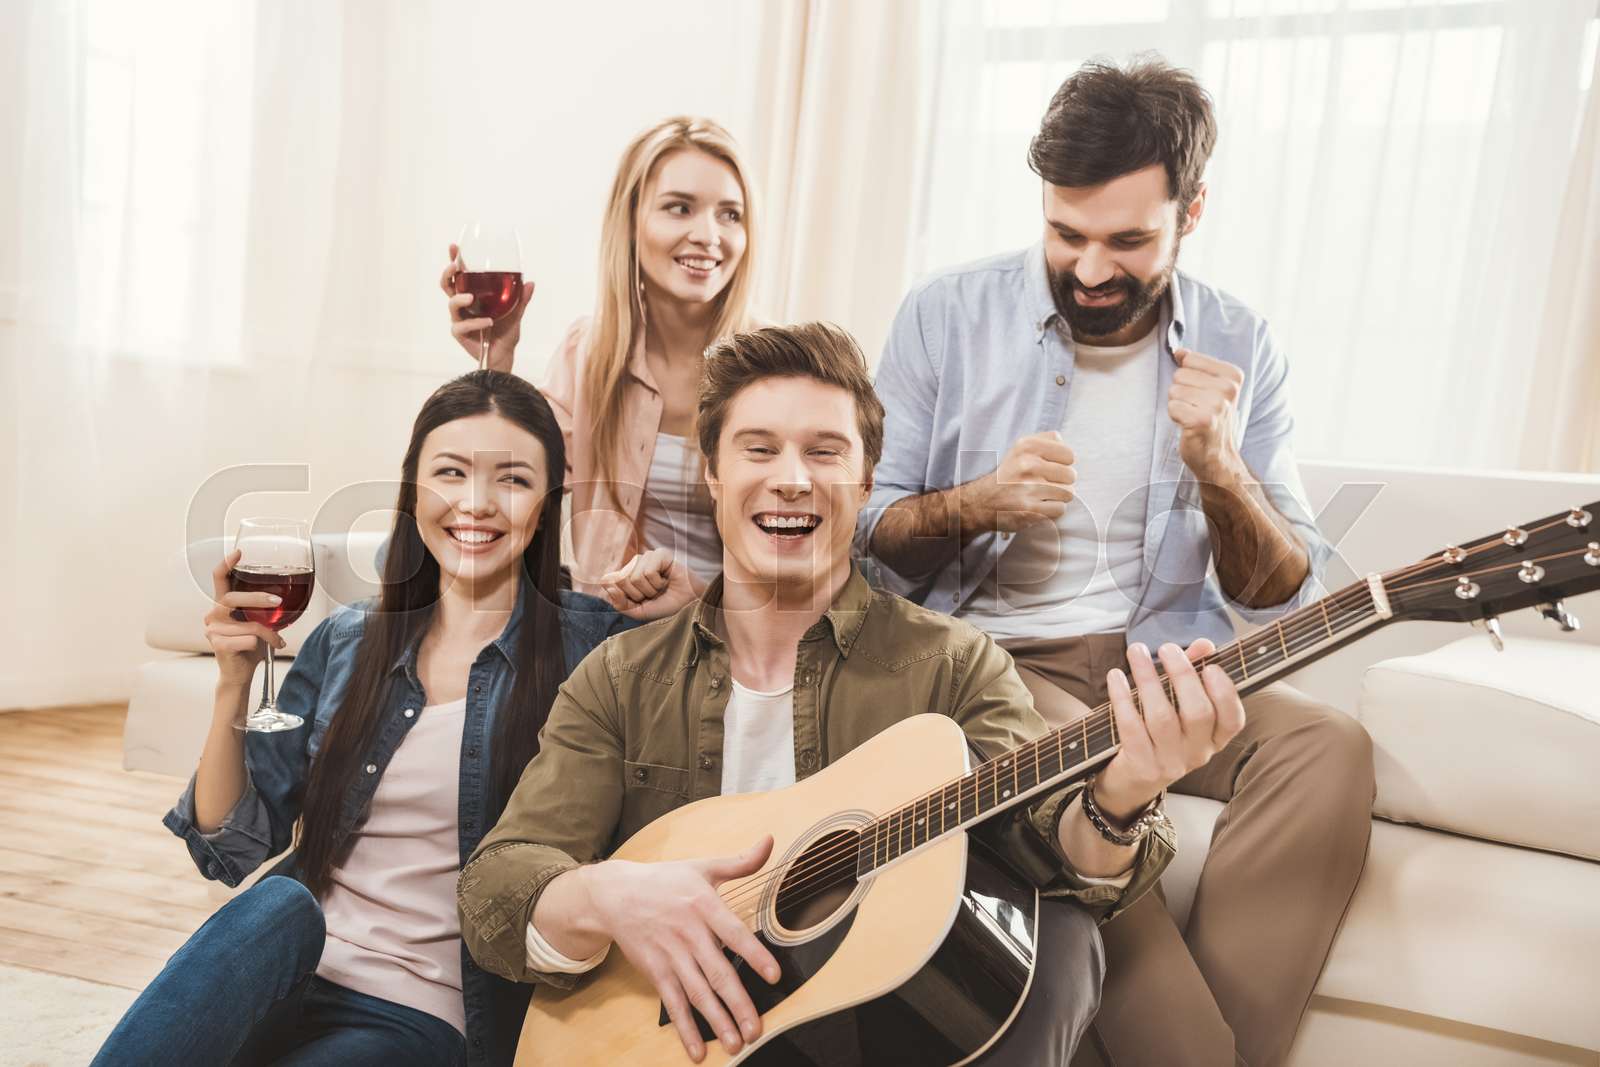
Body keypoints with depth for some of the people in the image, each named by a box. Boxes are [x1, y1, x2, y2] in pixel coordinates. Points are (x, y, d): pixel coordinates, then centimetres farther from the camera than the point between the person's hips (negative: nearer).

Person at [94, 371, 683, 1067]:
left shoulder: (591, 644, -6)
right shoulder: (346, 642, 5)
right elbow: (232, 848, 4)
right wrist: (234, 682, -9)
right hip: (288, 977, 4)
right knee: (277, 906, -30)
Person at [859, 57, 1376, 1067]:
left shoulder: (1239, 349, 3)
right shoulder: (945, 316, -2)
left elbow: (1285, 599, 3)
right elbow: (861, 531, 2)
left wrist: (1218, 469, -16)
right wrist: (970, 505, -18)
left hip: (1160, 656, 3)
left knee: (1327, 748, -24)